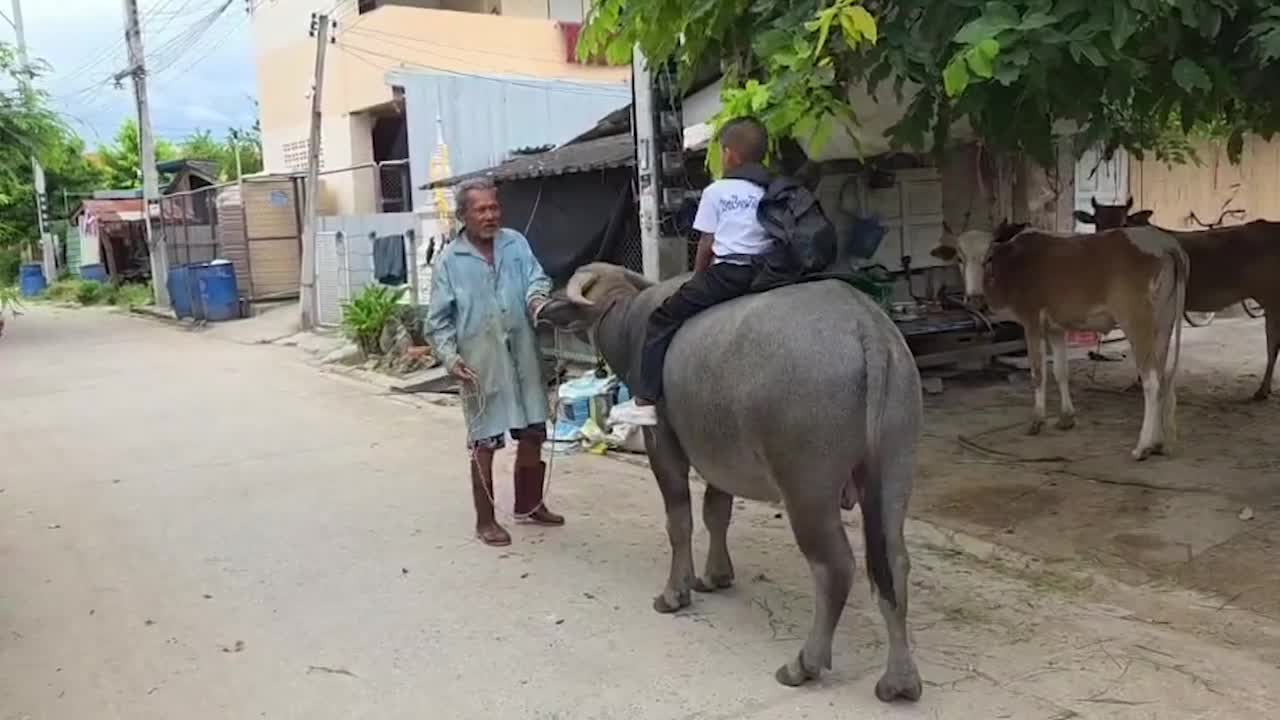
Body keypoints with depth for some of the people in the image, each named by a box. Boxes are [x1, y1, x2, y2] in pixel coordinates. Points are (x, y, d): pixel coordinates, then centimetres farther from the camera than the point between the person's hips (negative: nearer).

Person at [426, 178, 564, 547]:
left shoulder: (516, 242, 6)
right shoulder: (449, 260, -2)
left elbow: (536, 278, -3)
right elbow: (439, 319, -2)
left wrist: (537, 298, -26)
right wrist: (450, 356, -15)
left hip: (524, 357, 4)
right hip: (481, 364, -4)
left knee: (533, 433, 14)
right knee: (484, 443, 2)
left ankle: (529, 504, 34)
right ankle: (485, 521, 17)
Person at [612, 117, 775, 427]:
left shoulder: (716, 191, 3)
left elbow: (706, 244, 5)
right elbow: (777, 237, 17)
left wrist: (698, 279, 19)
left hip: (726, 272, -5)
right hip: (763, 274, 5)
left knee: (662, 319, 5)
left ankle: (645, 402, -1)